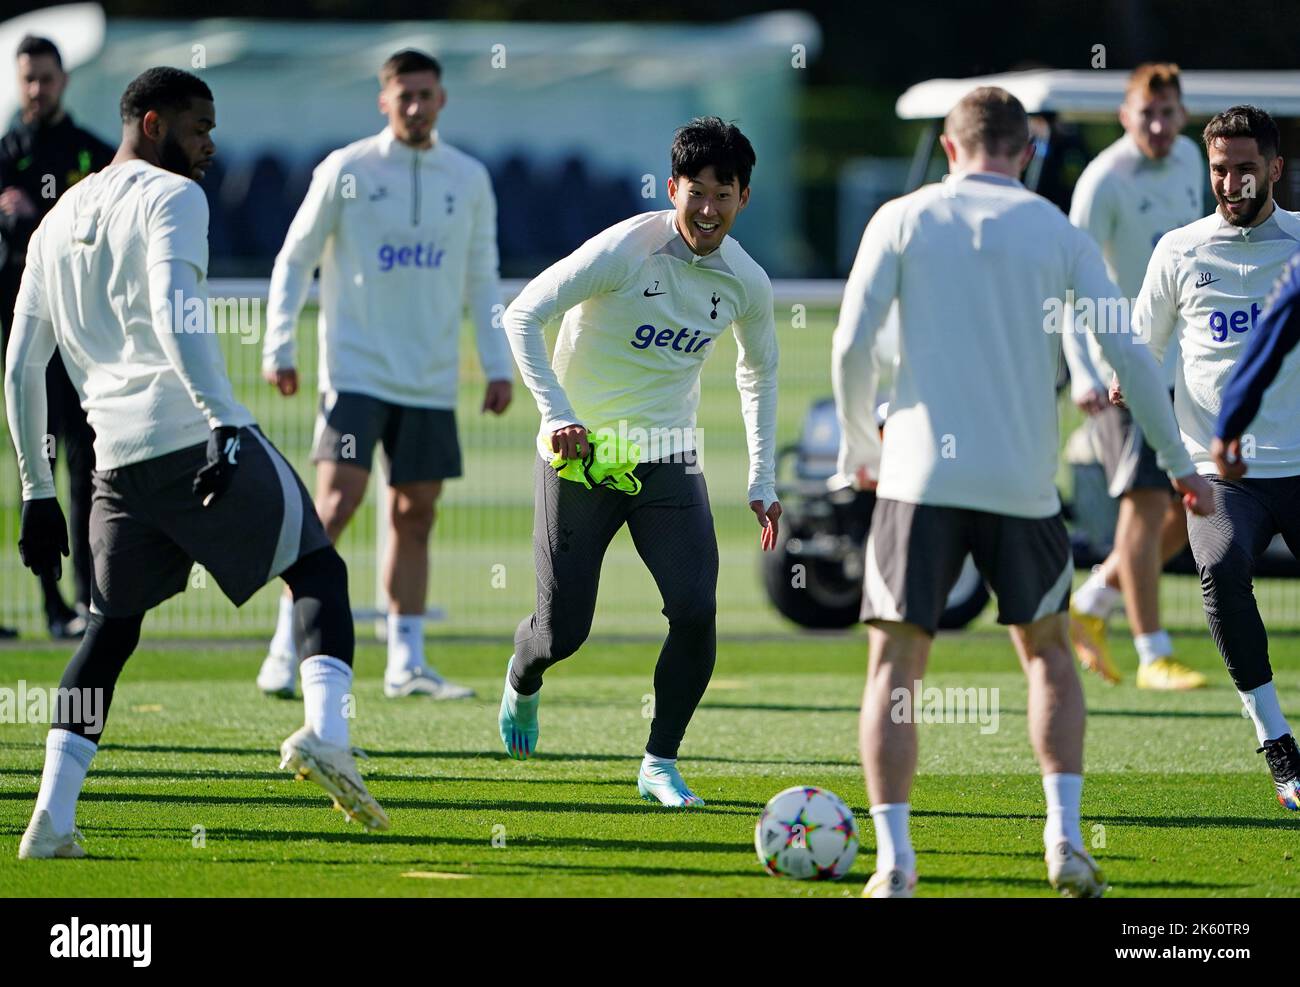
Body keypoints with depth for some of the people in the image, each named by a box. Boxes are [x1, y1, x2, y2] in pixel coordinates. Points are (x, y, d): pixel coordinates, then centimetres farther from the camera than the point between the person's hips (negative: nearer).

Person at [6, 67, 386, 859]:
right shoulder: (170, 199, 0)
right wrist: (224, 421, -24)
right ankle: (326, 730, -20)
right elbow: (176, 318, -18)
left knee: (112, 628, 18)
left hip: (119, 458, 6)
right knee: (318, 569, 6)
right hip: (196, 433, -6)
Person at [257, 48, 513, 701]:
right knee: (336, 502, -13)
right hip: (356, 371, -4)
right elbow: (294, 260, 2)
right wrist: (279, 347, -5)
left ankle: (406, 664, 10)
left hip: (431, 381, 4)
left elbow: (482, 280, 15)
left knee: (414, 516, 5)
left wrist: (498, 366, 8)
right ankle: (286, 648, -6)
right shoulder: (346, 171, -3)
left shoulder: (468, 180, 8)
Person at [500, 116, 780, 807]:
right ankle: (522, 679, 37)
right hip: (580, 457, -3)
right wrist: (557, 412, -24)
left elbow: (759, 373, 19)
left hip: (668, 461, 3)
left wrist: (763, 482, 16)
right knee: (564, 632, -2)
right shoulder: (624, 251, -16)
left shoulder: (746, 283, 0)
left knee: (696, 610, -17)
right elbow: (523, 315, -16)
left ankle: (661, 763, 1)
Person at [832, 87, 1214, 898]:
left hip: (921, 475, -1)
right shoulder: (1059, 234, 6)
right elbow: (1129, 355, 2)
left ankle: (894, 859, -7)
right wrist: (1180, 463, 13)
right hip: (1024, 485, 1)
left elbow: (853, 344, -3)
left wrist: (859, 449, 12)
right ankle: (1065, 840, 7)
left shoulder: (903, 221, 3)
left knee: (896, 665, 4)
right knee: (1047, 653, 19)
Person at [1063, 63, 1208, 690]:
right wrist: (1082, 373, -30)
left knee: (1193, 508, 7)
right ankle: (1152, 656, -3)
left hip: (1179, 367, 7)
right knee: (1146, 503, -9)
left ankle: (1090, 606, 21)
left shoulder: (1188, 160, 8)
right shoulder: (1104, 182, -14)